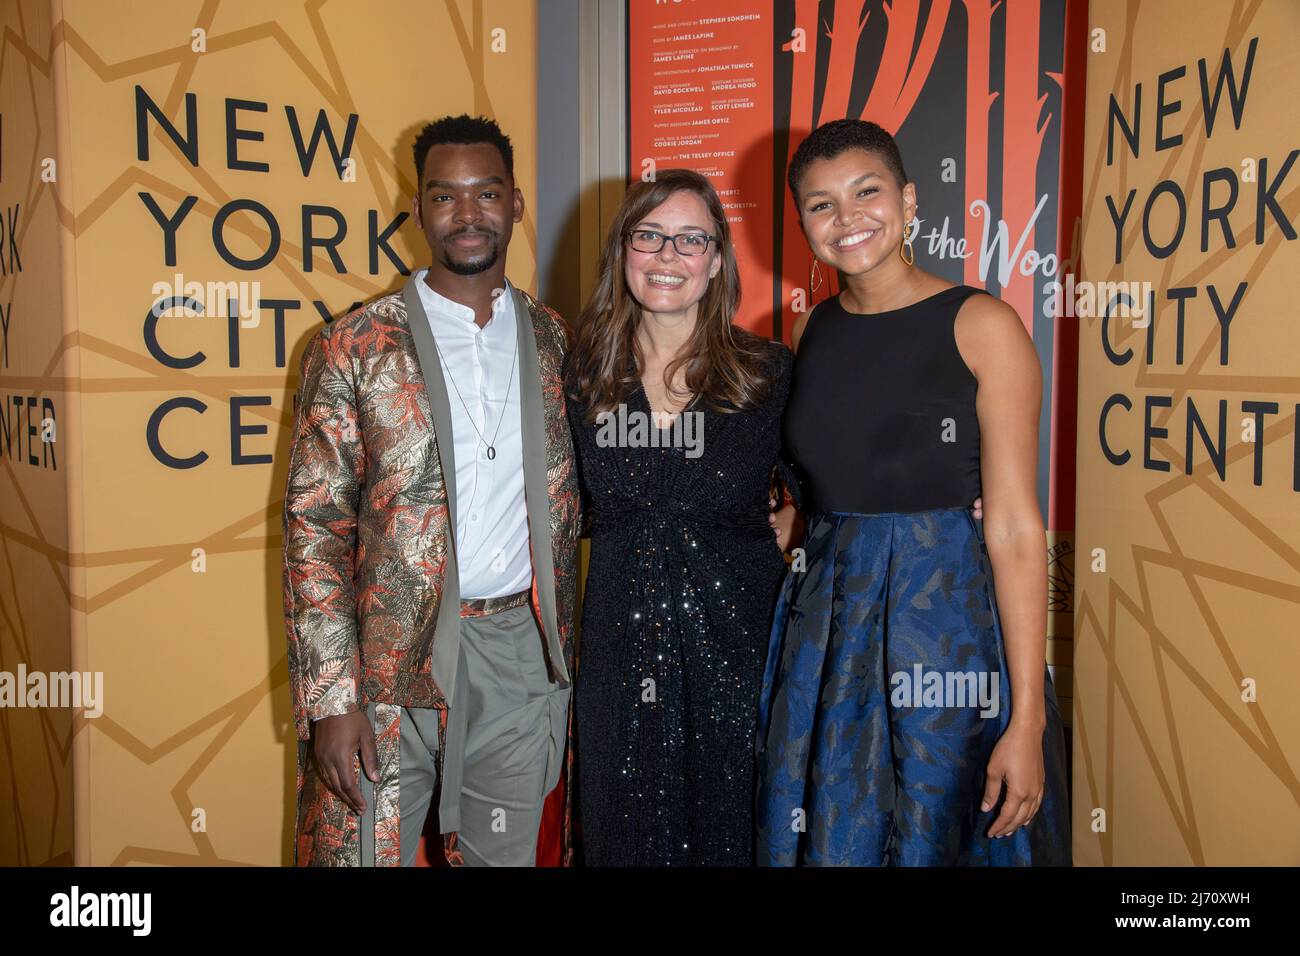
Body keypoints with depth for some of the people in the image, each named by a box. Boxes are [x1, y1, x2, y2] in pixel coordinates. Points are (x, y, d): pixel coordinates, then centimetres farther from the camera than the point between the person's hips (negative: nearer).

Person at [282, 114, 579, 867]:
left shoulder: (556, 341, 7)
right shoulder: (356, 348, -3)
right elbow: (315, 528, -6)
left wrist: (563, 655, 6)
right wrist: (331, 698, -12)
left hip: (522, 658, 3)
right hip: (391, 662, -2)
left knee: (511, 853, 14)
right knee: (364, 851, 5)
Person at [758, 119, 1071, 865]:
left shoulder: (980, 325, -9)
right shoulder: (818, 330, 7)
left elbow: (1015, 530, -12)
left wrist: (1028, 718, -15)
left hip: (945, 626, -4)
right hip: (826, 628, 5)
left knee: (942, 839, 9)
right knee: (832, 840, 14)